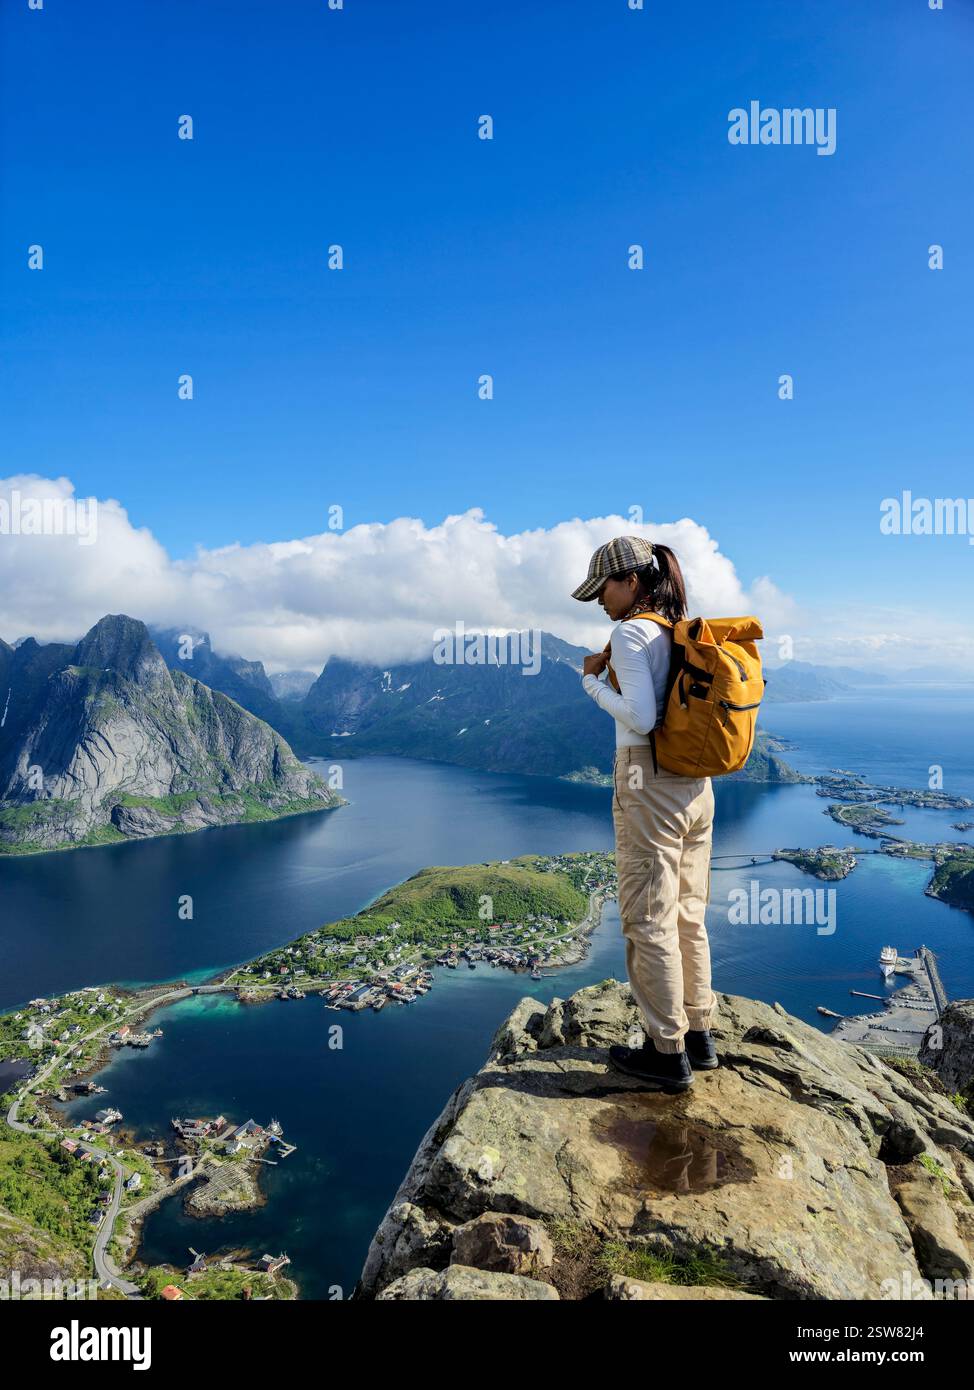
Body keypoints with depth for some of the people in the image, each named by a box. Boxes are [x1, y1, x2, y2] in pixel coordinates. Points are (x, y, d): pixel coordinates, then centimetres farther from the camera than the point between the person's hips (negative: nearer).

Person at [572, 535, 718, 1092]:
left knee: (649, 921, 3)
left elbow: (641, 719, -20)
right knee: (688, 917, 17)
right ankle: (699, 1036, 29)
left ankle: (668, 1054, 13)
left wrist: (594, 682, -7)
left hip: (648, 784, -8)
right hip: (696, 786, 8)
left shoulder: (630, 633, -13)